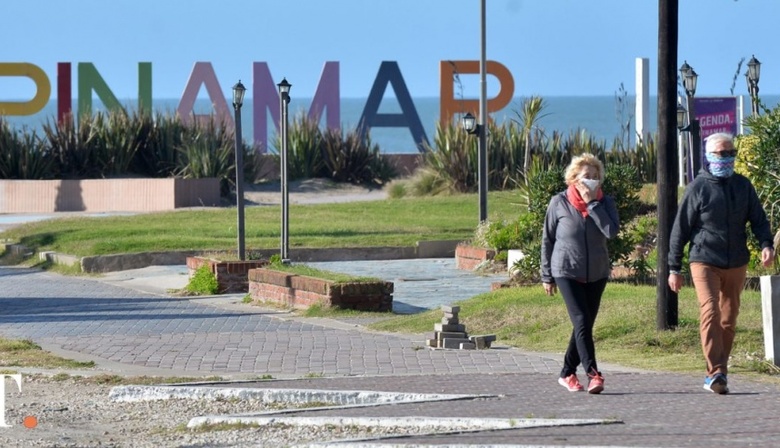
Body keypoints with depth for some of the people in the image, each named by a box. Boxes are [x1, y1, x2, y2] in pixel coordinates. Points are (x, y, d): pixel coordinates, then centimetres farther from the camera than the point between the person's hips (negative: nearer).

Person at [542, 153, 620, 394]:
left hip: (597, 274, 3)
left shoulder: (605, 203, 1)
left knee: (584, 325, 9)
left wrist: (592, 203, -17)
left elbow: (611, 231, -18)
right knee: (581, 322, -15)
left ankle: (567, 373, 22)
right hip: (567, 272, -3)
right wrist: (547, 276, 4)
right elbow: (547, 239, 3)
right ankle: (593, 374, -22)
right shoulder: (559, 203, -4)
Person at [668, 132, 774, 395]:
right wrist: (674, 268, 1)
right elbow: (680, 229, 1)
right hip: (705, 261, -4)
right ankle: (716, 372, -24)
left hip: (736, 264, 4)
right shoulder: (698, 188, -2)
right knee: (710, 311, -18)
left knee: (728, 318, 7)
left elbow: (758, 219, 11)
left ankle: (718, 372, 15)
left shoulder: (742, 186, 9)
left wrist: (766, 244, -10)